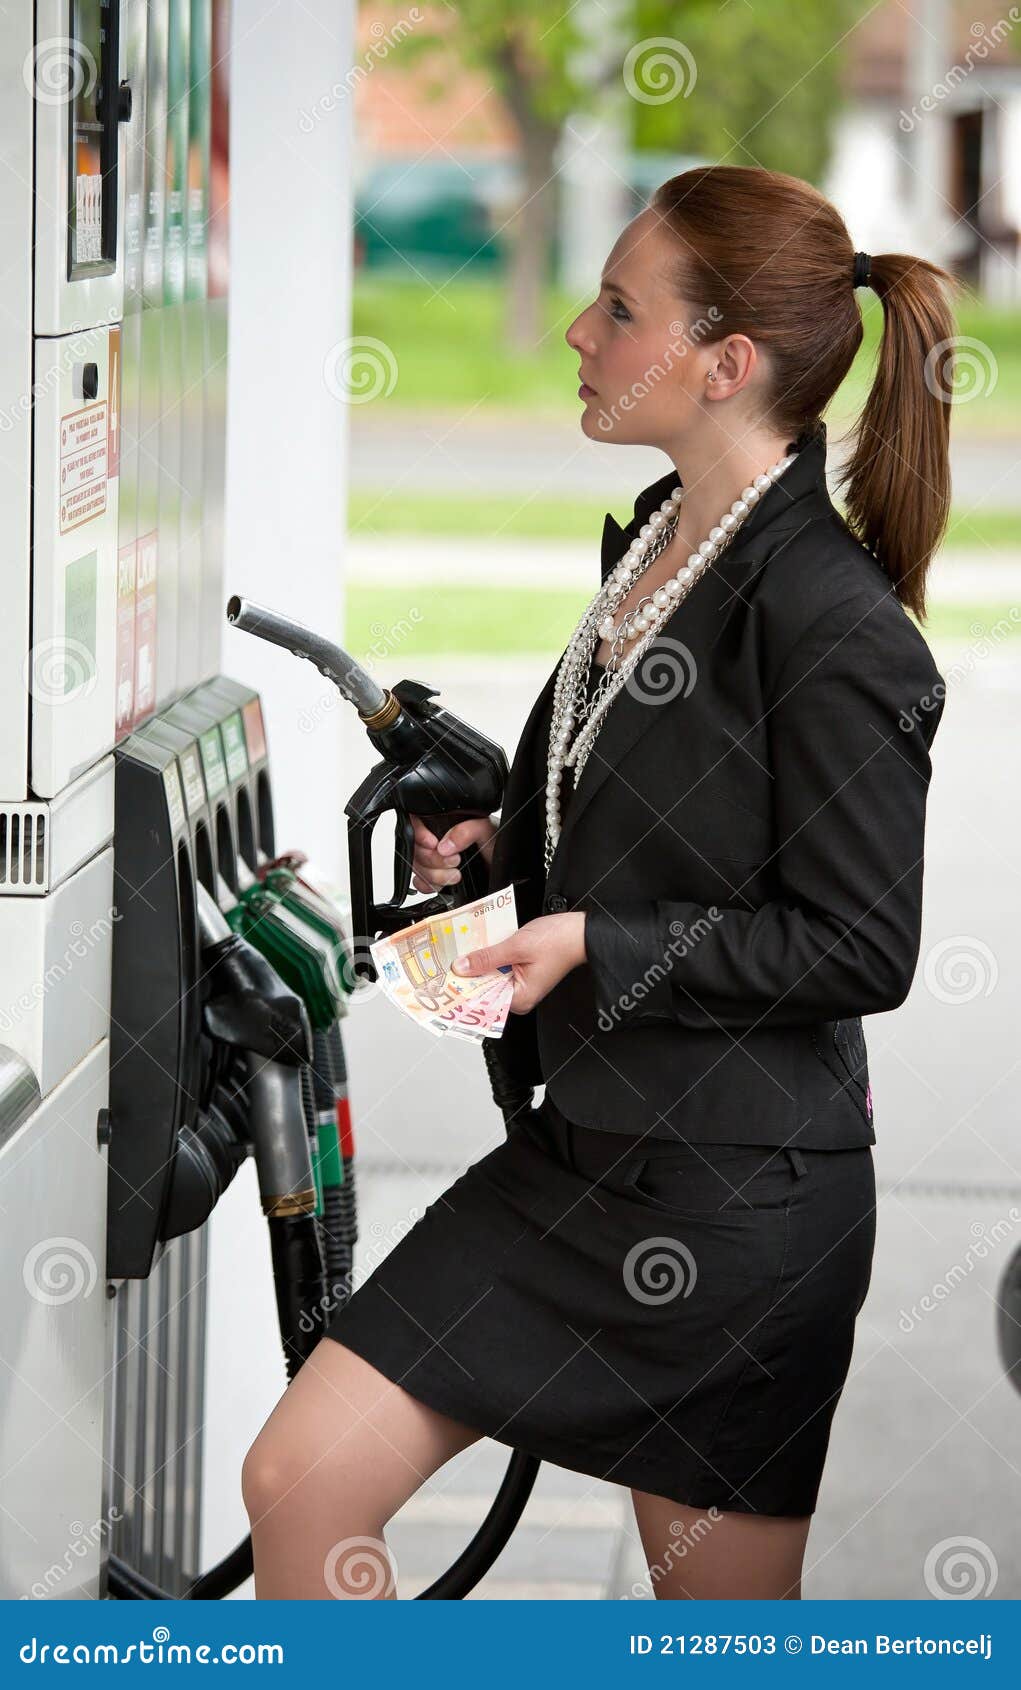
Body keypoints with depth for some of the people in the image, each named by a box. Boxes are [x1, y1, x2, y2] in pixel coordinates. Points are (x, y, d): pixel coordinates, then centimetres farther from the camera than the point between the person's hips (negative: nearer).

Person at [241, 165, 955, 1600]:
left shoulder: (833, 621, -19)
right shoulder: (653, 541, 9)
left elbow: (861, 945, -18)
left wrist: (595, 943, -20)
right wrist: (503, 847, 6)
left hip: (739, 1194, -9)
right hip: (580, 1146, 9)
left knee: (724, 1608, 7)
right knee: (300, 1480, 1)